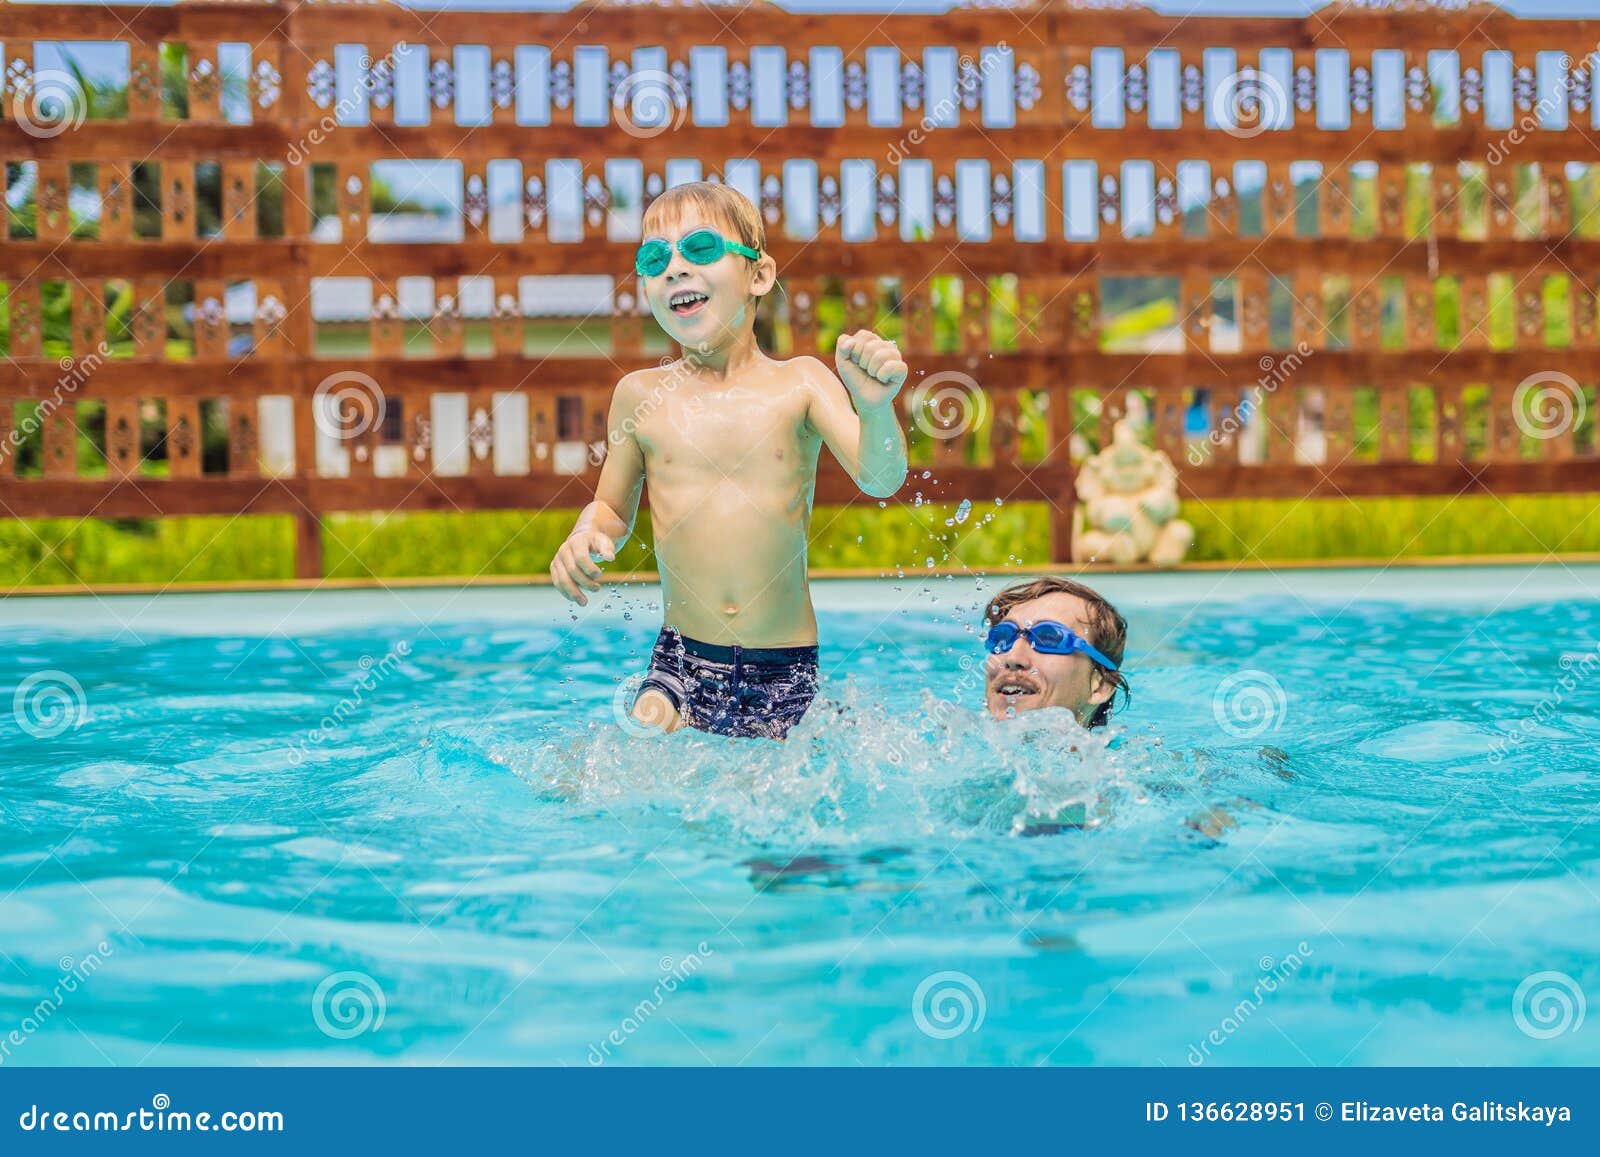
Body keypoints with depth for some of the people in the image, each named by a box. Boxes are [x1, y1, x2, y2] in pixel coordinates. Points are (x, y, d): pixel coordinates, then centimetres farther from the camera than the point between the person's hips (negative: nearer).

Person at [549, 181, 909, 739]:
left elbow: (879, 481, -12)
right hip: (682, 662, 1)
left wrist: (875, 407, -32)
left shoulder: (800, 382, -2)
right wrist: (584, 538, -7)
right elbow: (613, 508, 16)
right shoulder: (641, 396, 2)